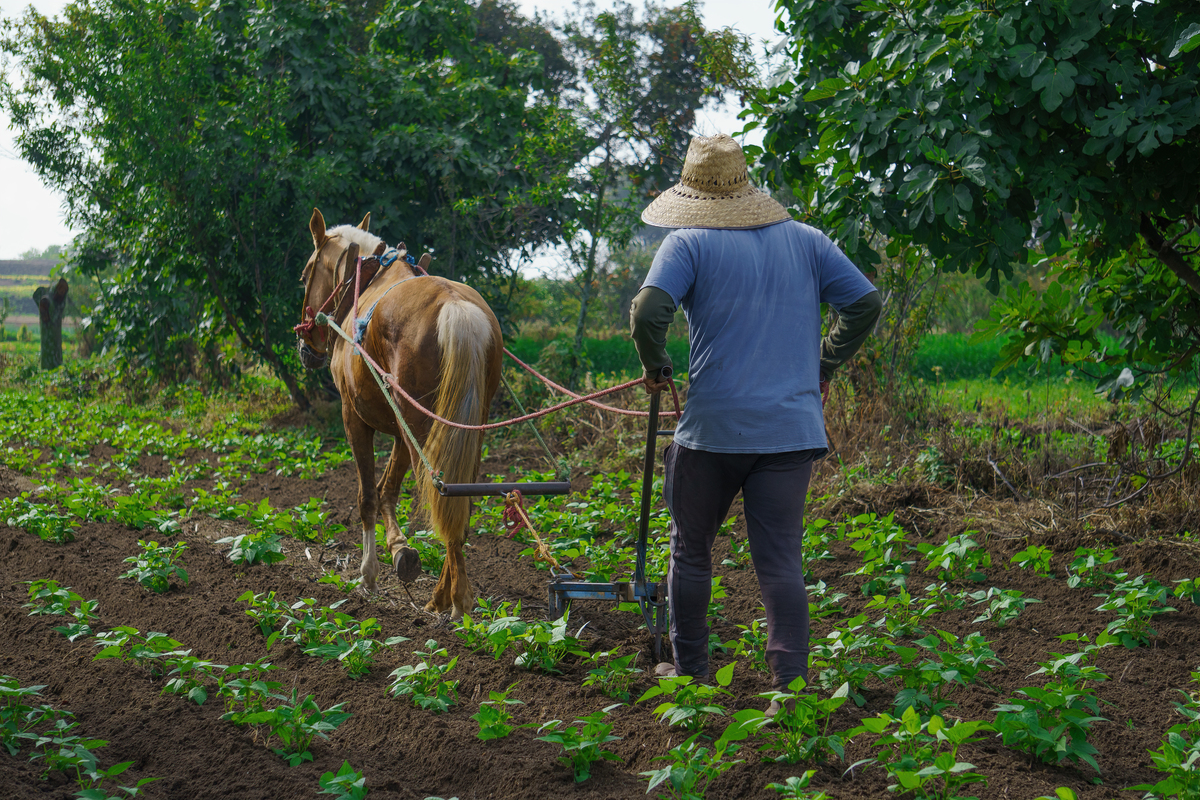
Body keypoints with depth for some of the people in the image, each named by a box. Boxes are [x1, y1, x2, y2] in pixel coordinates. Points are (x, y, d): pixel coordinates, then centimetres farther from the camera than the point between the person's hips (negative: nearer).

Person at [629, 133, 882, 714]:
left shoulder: (688, 243, -3)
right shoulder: (806, 240, 8)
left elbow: (647, 312, -17)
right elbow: (866, 303, 8)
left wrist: (654, 366, 2)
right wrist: (824, 366, 18)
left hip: (712, 427, -2)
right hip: (792, 427, 3)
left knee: (691, 551, 15)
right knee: (781, 559, 2)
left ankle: (689, 671, 25)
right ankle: (790, 683, -5)